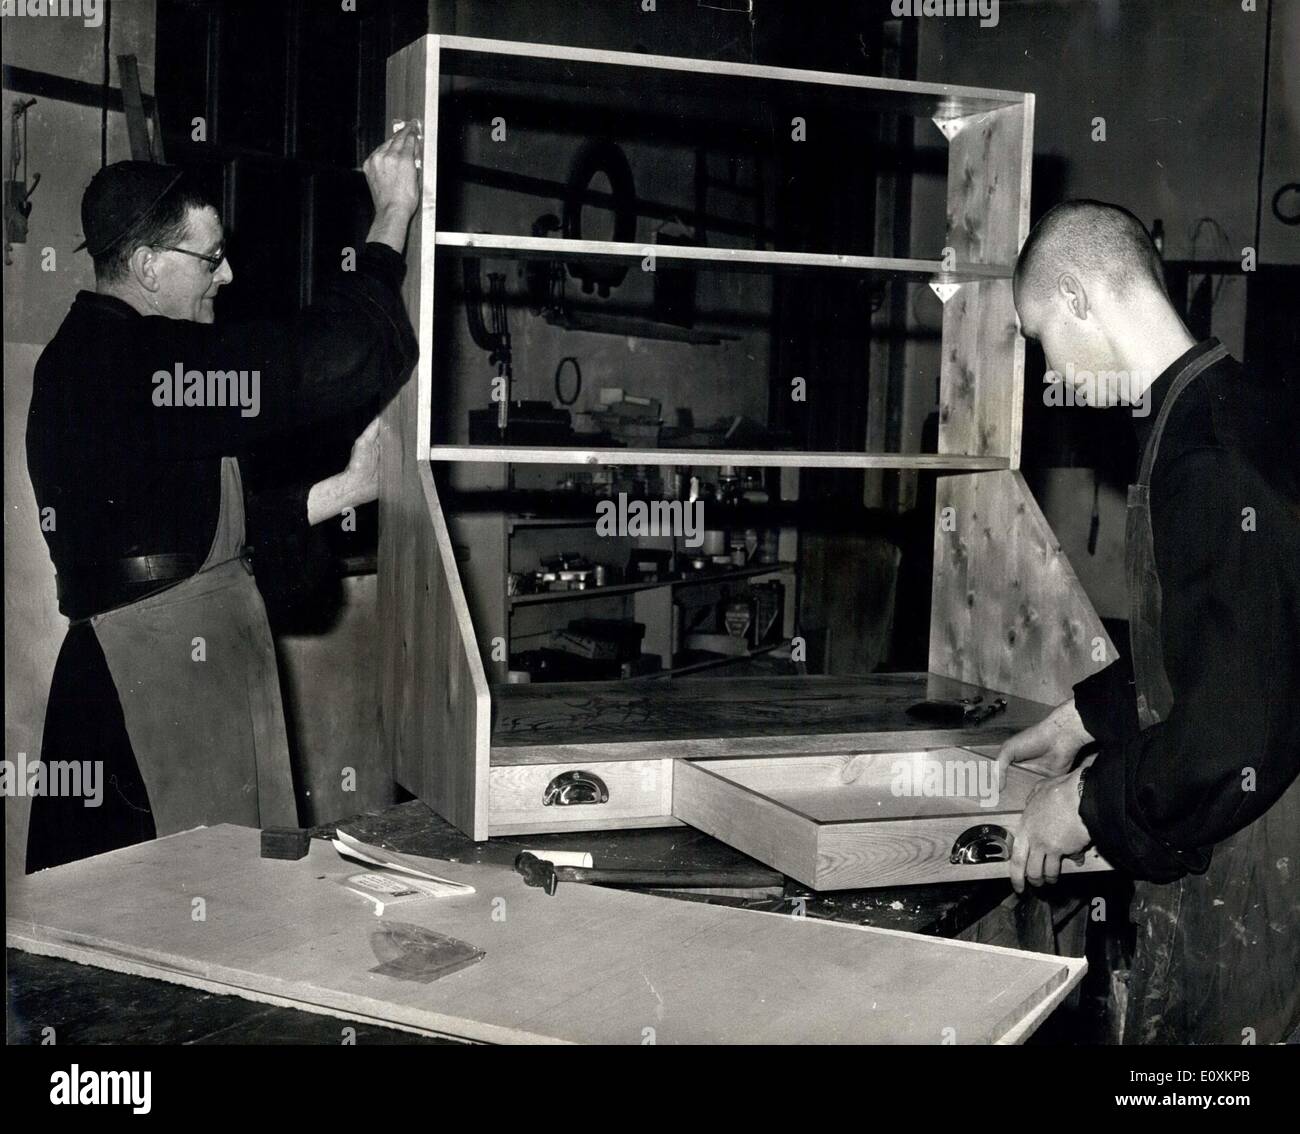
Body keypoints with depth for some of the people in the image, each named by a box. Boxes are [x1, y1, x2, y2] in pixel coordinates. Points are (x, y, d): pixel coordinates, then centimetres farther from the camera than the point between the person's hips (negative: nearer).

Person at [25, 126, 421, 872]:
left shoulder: (83, 357, 16)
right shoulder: (141, 362, -17)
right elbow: (329, 358, -21)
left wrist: (338, 493, 12)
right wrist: (394, 217, -10)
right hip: (168, 674, -11)